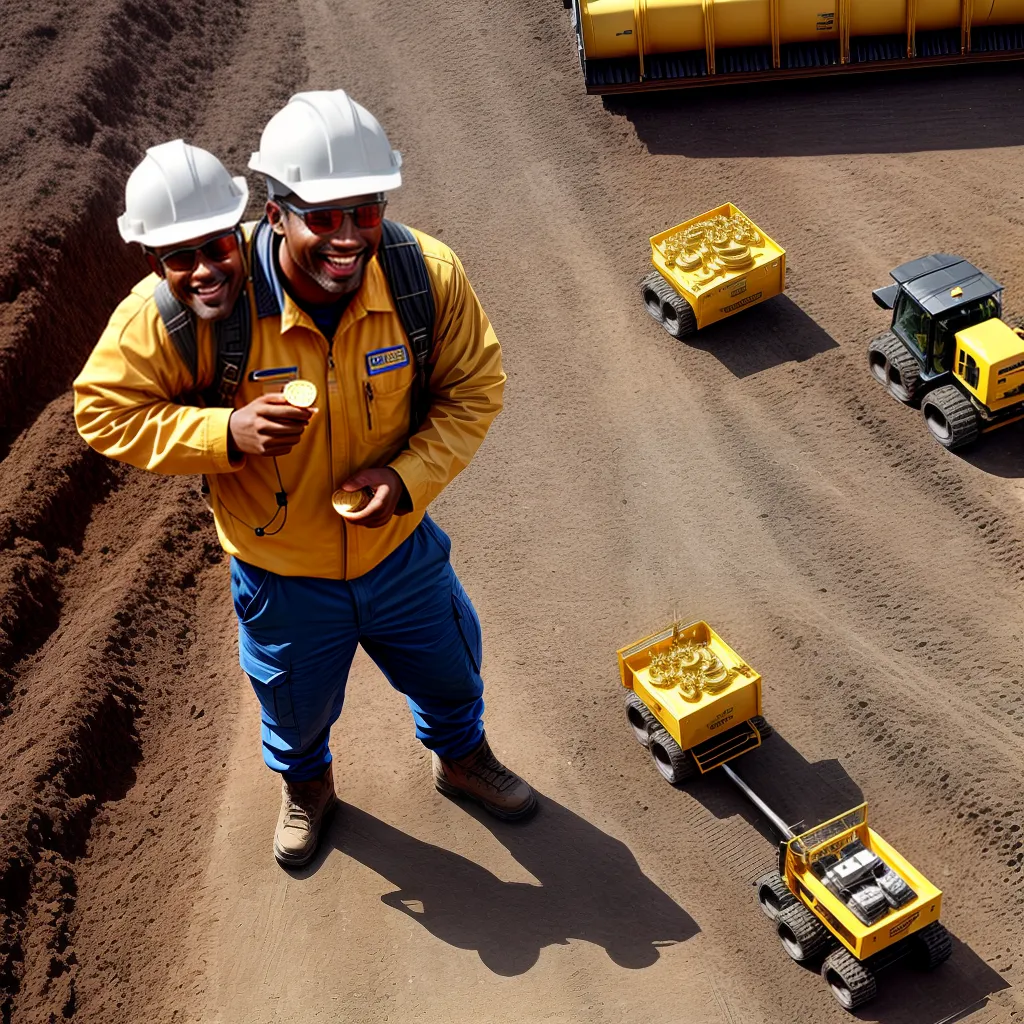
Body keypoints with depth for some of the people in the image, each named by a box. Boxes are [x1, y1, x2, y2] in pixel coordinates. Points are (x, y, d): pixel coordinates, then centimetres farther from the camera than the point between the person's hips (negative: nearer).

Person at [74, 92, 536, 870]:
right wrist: (227, 432, -34)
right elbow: (105, 408, -19)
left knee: (450, 675, 28)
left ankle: (461, 757, 65)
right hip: (282, 578, -1)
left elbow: (476, 385, -9)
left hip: (401, 550, 2)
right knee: (298, 708, 27)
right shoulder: (195, 300, -30)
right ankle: (305, 786, 65)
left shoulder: (428, 274, -23)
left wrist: (410, 474, -25)